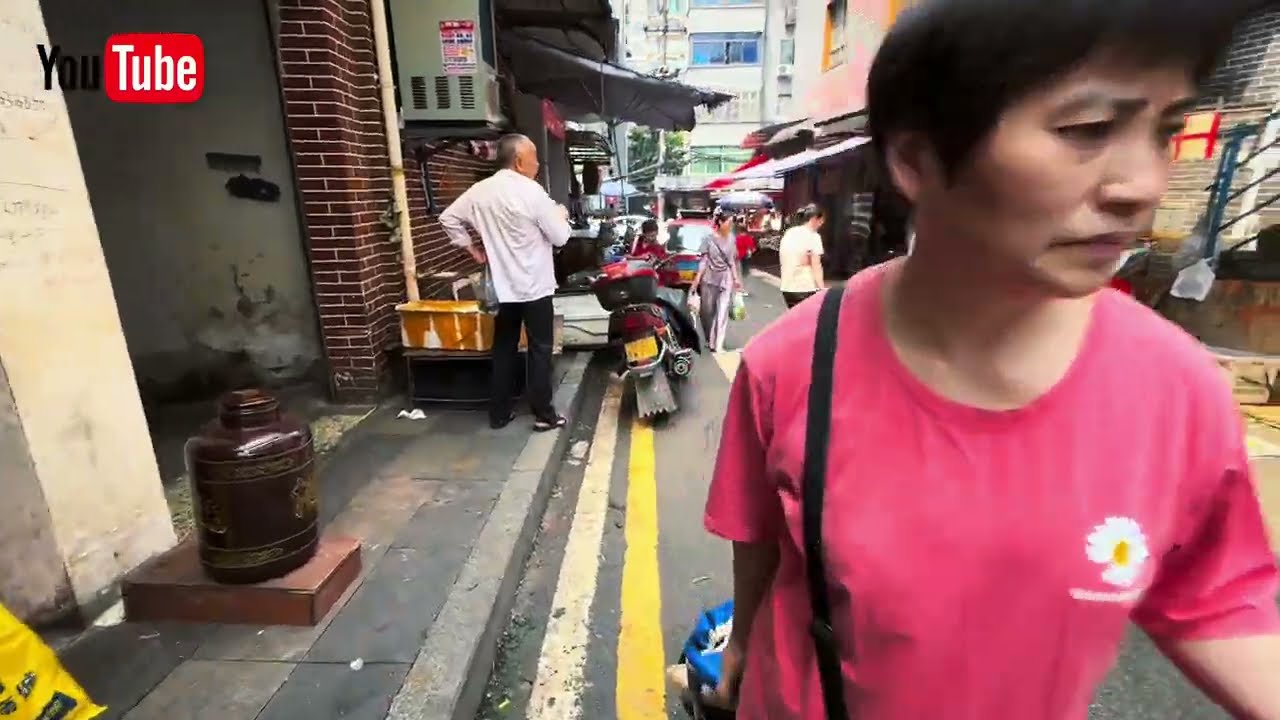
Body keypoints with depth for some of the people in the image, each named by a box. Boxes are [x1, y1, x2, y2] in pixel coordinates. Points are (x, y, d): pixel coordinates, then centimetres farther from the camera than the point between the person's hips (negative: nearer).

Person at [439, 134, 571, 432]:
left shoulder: (480, 191, 4)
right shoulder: (532, 192, -14)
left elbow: (448, 218, 9)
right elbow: (560, 237, -11)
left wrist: (473, 249, 13)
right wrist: (560, 216, 9)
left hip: (503, 287, 6)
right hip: (534, 286, -5)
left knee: (504, 349, 14)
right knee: (540, 350, 4)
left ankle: (499, 413, 21)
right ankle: (544, 414, 11)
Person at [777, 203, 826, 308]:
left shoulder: (788, 234, 12)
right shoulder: (813, 236, -8)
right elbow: (816, 267, -12)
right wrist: (822, 289, -11)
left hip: (787, 289, 7)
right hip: (806, 290, -7)